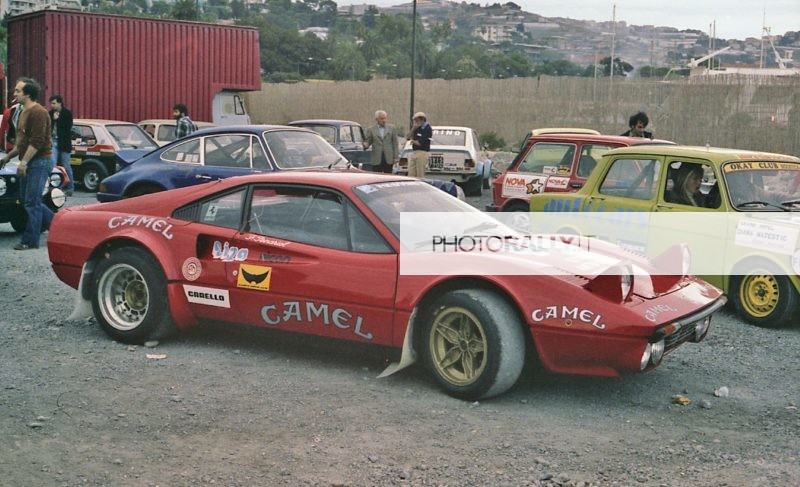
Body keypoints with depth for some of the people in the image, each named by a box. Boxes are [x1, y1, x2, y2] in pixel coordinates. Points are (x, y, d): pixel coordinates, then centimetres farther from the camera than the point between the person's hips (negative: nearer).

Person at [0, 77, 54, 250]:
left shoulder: (38, 112, -15)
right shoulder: (25, 112, 16)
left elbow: (37, 142, -22)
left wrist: (24, 162, -23)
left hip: (40, 162, -10)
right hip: (30, 163, 10)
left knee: (32, 202, -7)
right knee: (29, 200, 13)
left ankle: (30, 241, -2)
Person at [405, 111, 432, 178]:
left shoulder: (427, 128, -9)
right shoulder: (416, 128, 14)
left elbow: (421, 143, -15)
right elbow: (407, 137, 9)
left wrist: (413, 141, 1)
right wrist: (413, 129, -4)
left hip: (422, 153, -8)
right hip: (414, 152, 8)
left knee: (420, 176, -6)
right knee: (411, 175, 4)